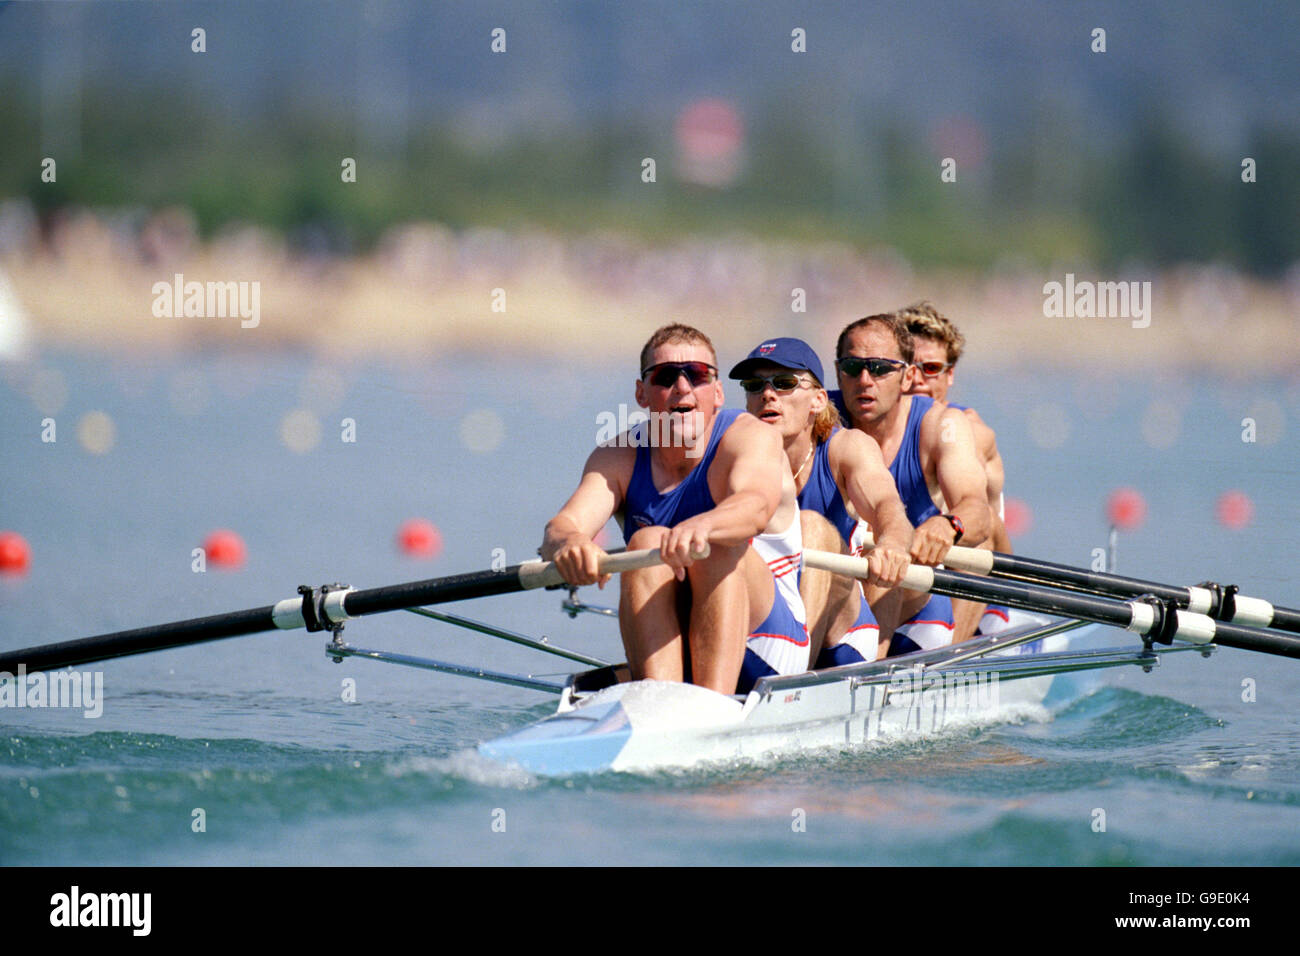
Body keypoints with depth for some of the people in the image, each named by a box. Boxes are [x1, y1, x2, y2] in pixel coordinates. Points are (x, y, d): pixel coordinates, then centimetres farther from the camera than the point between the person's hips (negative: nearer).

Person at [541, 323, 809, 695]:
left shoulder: (750, 437, -10)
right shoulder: (618, 458, 2)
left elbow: (757, 505, -33)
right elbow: (562, 524, -17)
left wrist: (702, 526, -57)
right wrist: (568, 540, -44)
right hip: (666, 653, 3)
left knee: (720, 546, -28)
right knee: (648, 540, -22)